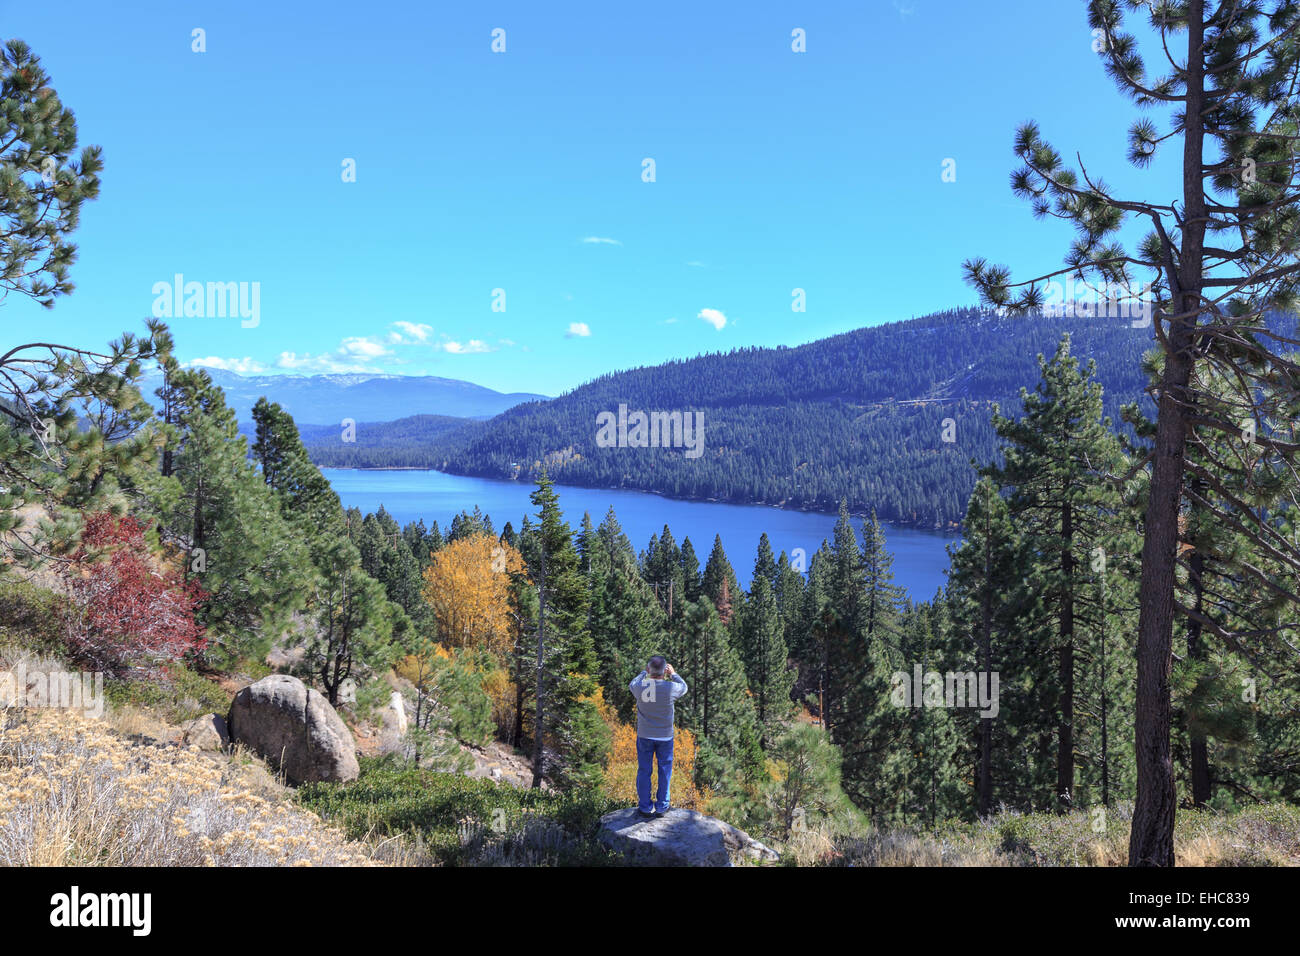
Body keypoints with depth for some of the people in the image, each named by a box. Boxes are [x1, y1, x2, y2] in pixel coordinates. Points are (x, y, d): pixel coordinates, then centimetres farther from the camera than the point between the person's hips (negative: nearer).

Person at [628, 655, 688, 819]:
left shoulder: (640, 686, -17)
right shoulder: (671, 688, -20)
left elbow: (632, 685, 9)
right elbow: (683, 687, 5)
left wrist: (644, 672, 21)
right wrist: (673, 674, 19)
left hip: (644, 736, 1)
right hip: (665, 736, -1)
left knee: (644, 771, 12)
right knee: (664, 771, 15)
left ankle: (645, 808, 19)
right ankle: (662, 807, 24)